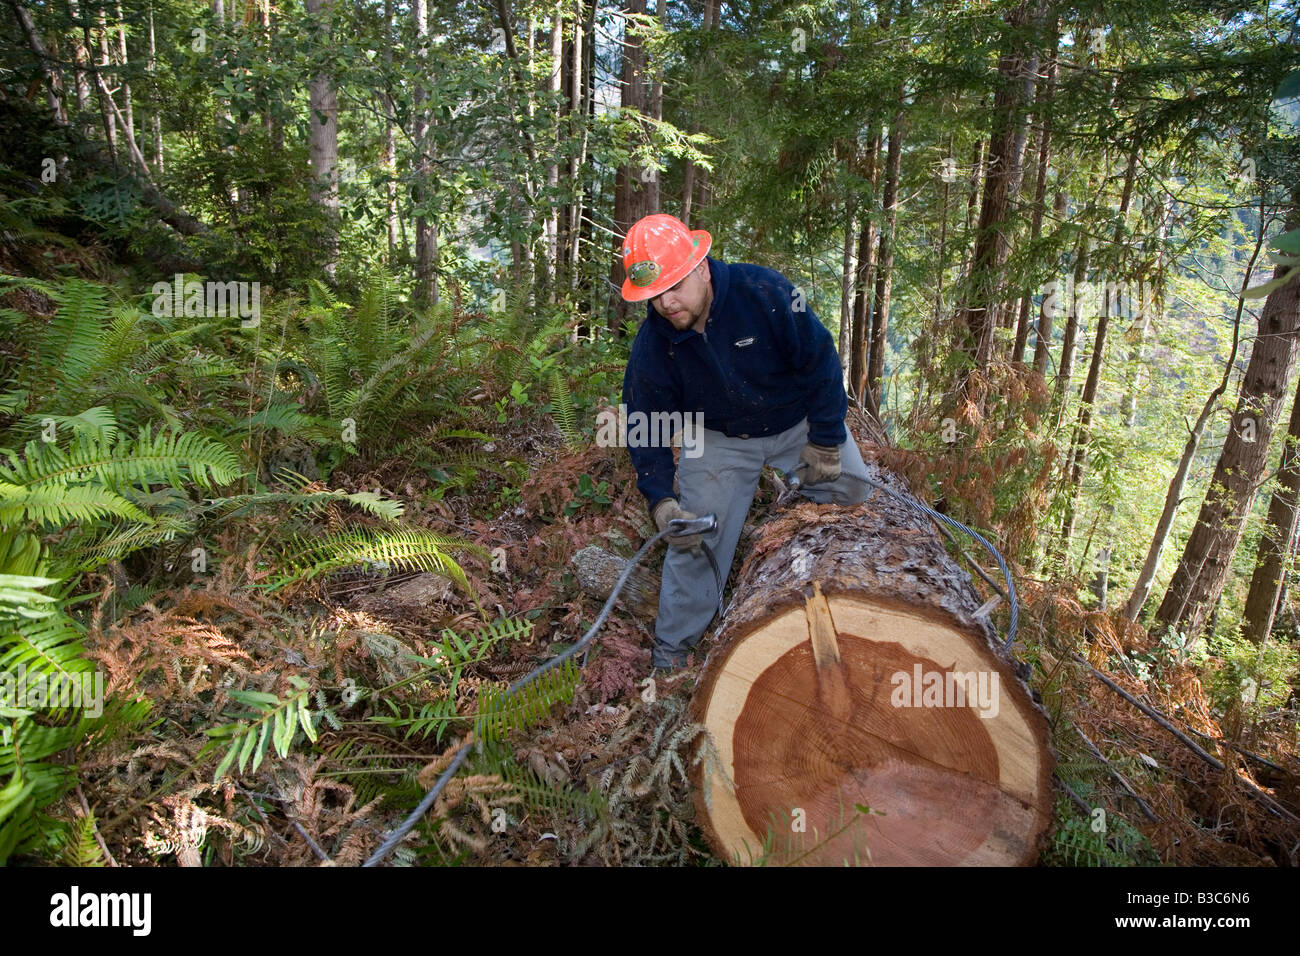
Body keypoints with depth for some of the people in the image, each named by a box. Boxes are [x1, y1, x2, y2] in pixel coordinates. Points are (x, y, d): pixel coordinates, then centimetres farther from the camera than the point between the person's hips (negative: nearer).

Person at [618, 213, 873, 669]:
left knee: (851, 489, -2)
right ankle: (670, 650, 9)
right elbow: (644, 426, -14)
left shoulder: (764, 291, -30)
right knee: (695, 537, -6)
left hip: (797, 422, 1)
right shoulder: (651, 343, -23)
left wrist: (826, 440, -14)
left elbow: (820, 360, -19)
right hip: (718, 440, 0)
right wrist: (660, 501, -27)